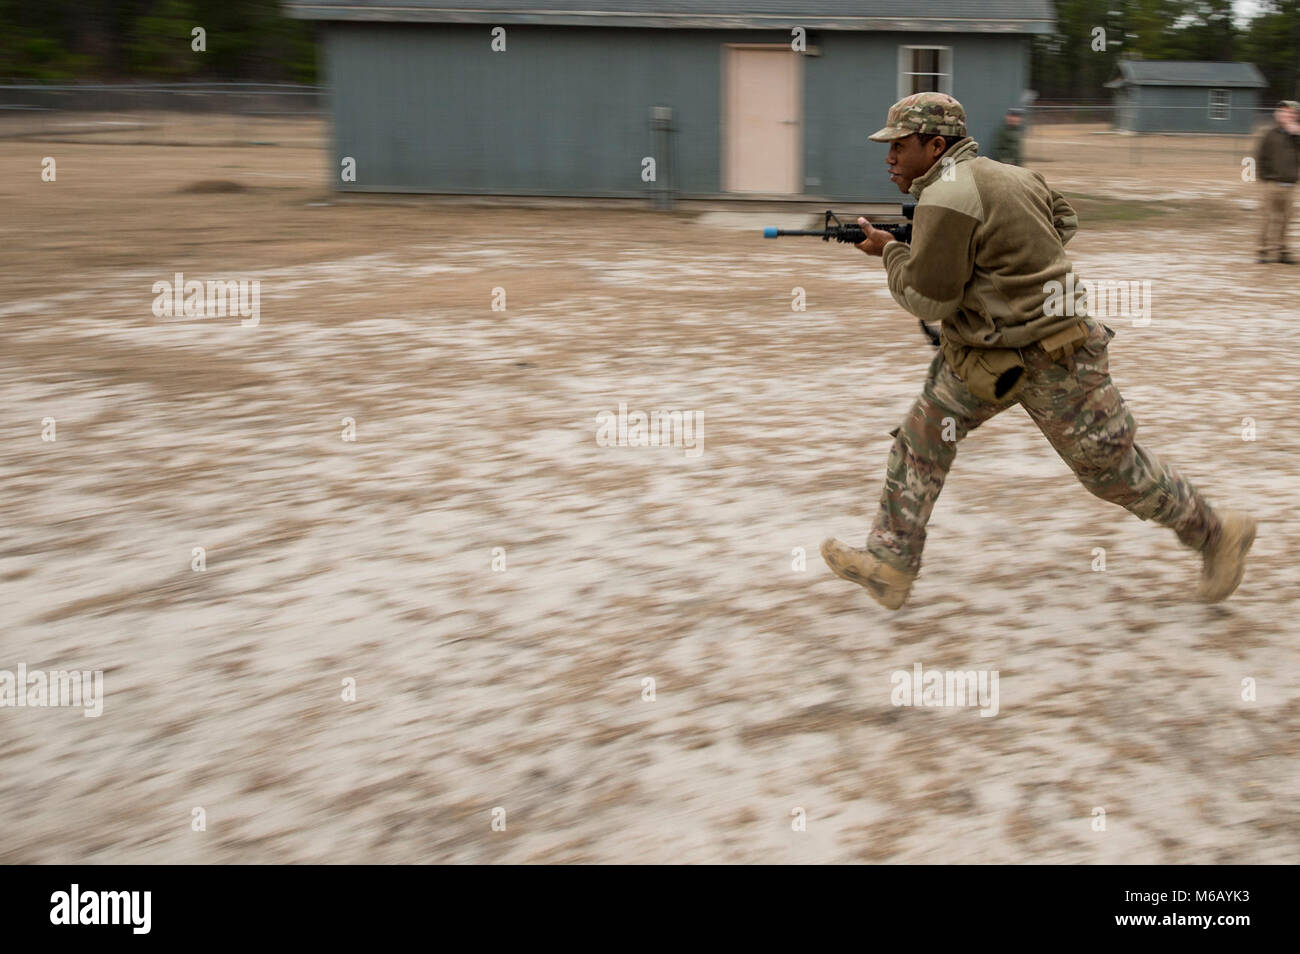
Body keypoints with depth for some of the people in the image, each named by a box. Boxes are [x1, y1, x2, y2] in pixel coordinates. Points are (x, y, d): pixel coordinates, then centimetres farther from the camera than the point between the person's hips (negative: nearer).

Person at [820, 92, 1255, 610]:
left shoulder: (945, 200, -23)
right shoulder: (1010, 175, 6)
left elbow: (929, 299, -20)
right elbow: (1064, 221, 21)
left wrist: (889, 251, -4)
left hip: (1048, 358, -10)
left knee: (1111, 466, 3)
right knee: (920, 439, 7)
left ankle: (1217, 534, 20)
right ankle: (891, 562, 10)